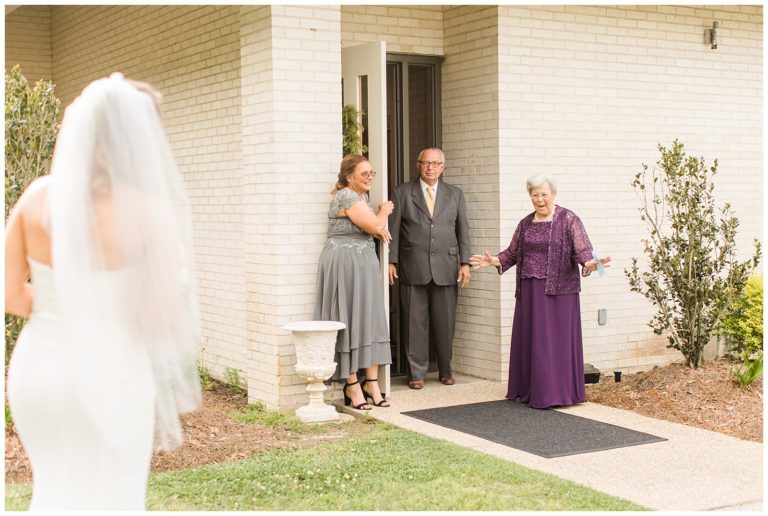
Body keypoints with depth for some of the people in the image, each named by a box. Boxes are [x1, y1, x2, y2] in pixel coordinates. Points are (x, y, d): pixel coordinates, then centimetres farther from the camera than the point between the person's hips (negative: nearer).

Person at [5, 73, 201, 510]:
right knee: (111, 504, 14)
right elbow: (167, 322, -15)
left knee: (58, 490, 28)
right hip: (109, 381, -4)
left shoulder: (37, 195, -6)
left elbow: (8, 295, -1)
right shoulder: (148, 210, -18)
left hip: (36, 371, 5)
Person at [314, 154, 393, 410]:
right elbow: (375, 226, -16)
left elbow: (373, 228, 24)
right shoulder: (347, 197, -15)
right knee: (349, 321, -3)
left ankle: (371, 383, 10)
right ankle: (352, 386, 5)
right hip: (345, 264, -9)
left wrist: (379, 226, 1)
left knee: (370, 321, 6)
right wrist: (384, 212, 4)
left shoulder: (361, 196, 15)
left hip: (364, 264, 9)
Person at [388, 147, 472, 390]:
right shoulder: (402, 192, 5)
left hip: (446, 268, 2)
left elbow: (463, 231, 9)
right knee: (415, 322, 2)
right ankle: (416, 373, 11)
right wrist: (391, 261, -4)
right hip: (413, 269, -1)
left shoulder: (455, 194, 12)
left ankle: (445, 370, 21)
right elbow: (393, 230, 3)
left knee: (445, 322, 6)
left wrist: (465, 263, 1)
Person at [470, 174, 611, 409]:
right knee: (530, 339, 7)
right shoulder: (526, 223, 12)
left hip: (558, 289, -5)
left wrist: (589, 263, -31)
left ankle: (557, 392, 3)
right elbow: (513, 252, 17)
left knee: (556, 339, -3)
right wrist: (496, 261, 1)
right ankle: (531, 389, 15)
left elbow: (582, 250, -11)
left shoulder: (569, 220, -4)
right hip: (529, 291, 5)